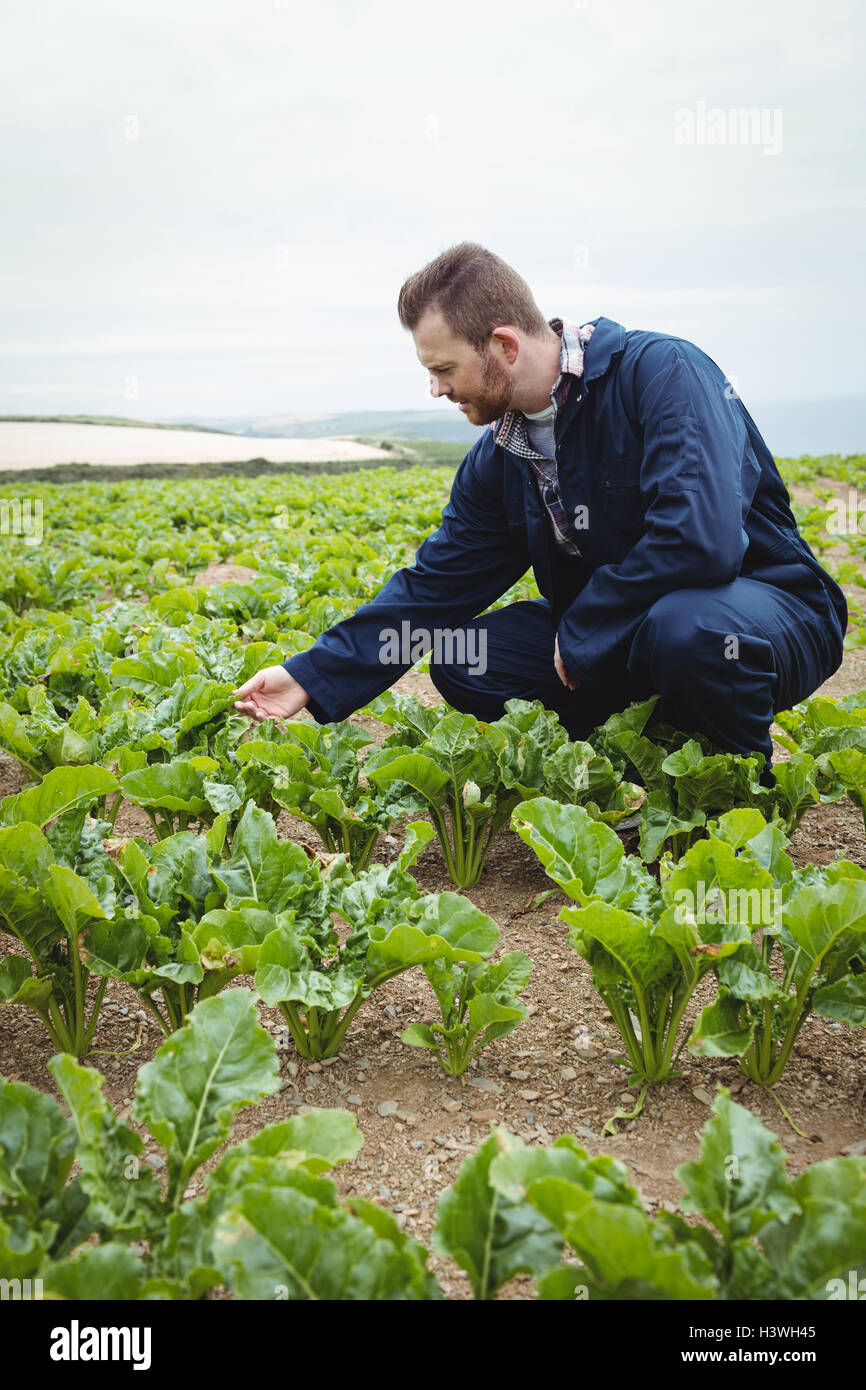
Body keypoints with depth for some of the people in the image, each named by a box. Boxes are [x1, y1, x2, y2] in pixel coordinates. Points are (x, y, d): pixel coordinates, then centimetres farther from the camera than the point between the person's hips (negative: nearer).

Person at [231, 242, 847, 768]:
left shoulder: (662, 373, -22)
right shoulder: (498, 460, 1)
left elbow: (701, 541, -35)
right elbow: (435, 585, 3)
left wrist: (578, 631, -22)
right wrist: (314, 677, -4)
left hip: (772, 611, -6)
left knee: (686, 624, -41)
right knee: (460, 659, -8)